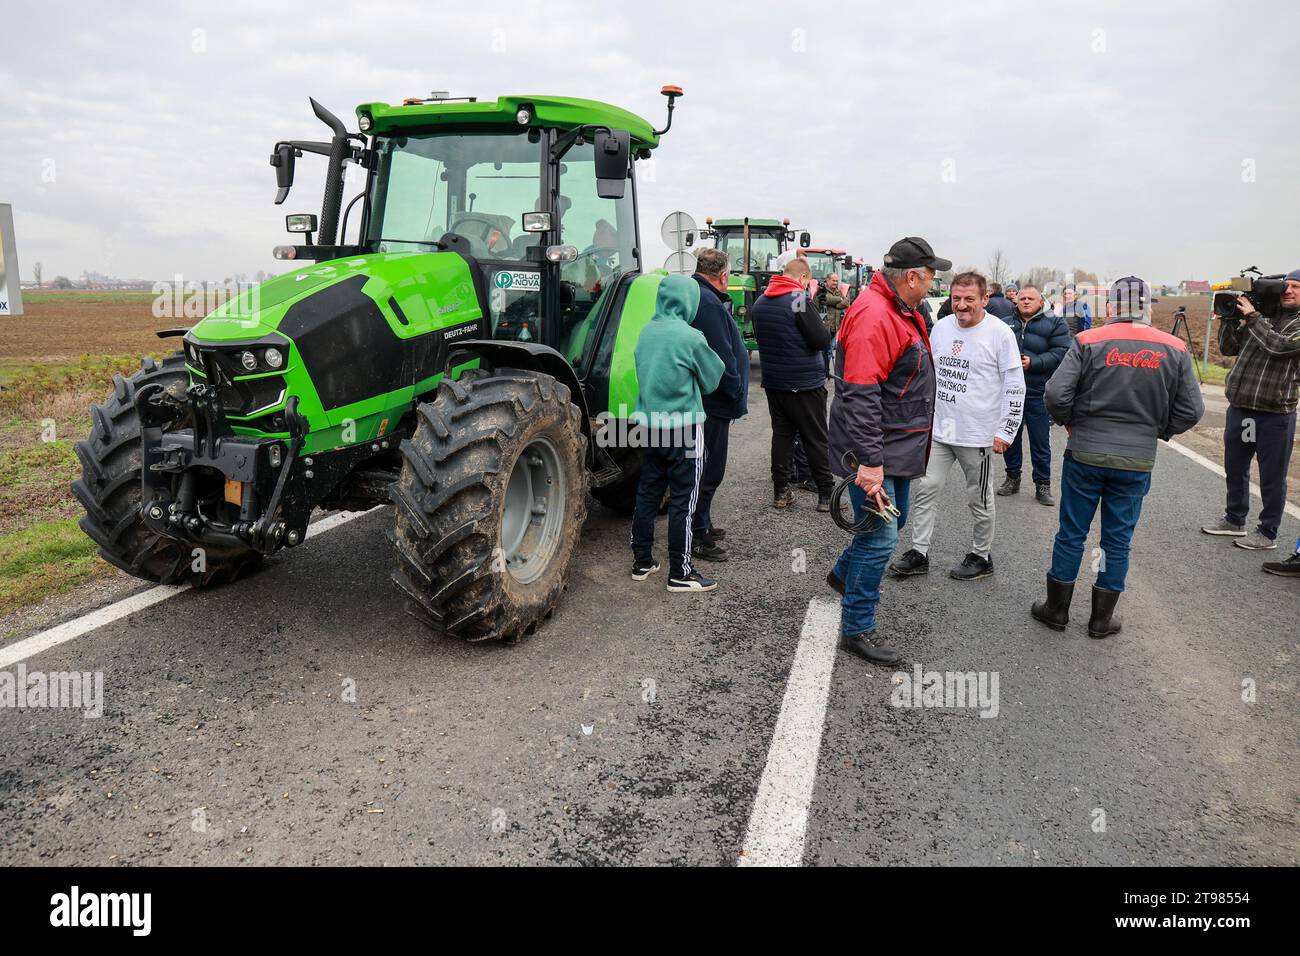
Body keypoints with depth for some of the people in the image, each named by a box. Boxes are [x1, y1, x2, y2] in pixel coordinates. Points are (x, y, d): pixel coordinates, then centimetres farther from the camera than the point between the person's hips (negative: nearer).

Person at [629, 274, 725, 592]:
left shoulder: (646, 332, 3)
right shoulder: (690, 337, -16)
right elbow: (712, 379, -3)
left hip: (650, 423, 7)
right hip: (683, 428, -6)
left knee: (647, 493, 14)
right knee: (683, 501, 1)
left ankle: (642, 561, 24)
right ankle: (680, 573, 7)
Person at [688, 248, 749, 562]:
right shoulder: (708, 303, -20)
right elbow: (721, 356, -24)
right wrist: (737, 393, -14)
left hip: (701, 399, 11)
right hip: (712, 404, -11)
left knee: (705, 466, 20)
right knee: (708, 470, -2)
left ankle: (702, 525, 31)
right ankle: (696, 536, 6)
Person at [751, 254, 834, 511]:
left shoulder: (760, 302, 6)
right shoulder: (800, 300, -16)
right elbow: (822, 340, -15)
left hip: (773, 382, 6)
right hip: (805, 383, -6)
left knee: (781, 434, 13)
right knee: (816, 439, 3)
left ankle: (780, 492, 14)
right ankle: (826, 494, 9)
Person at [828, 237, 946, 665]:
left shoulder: (903, 312, 12)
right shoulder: (873, 316, -23)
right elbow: (860, 396, -29)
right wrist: (869, 461, -30)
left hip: (897, 447, 10)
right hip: (875, 452, -10)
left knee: (892, 521, 23)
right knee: (880, 535, -5)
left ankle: (844, 573, 45)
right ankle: (856, 628, 8)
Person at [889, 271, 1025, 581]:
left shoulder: (999, 333, -11)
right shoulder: (941, 327, 4)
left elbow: (1015, 387, -9)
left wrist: (1005, 432, -11)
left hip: (977, 435, -5)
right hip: (938, 430, 5)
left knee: (979, 500, 9)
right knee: (924, 490, 4)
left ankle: (982, 557, 26)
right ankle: (919, 553, 15)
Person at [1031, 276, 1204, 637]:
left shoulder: (1088, 342, -8)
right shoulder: (1174, 349, 0)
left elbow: (1056, 394, -14)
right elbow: (1191, 410, 1)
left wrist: (1069, 422, 5)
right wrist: (1156, 431, 16)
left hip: (1085, 455, -1)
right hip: (1138, 461, 2)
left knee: (1071, 534, 10)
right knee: (1118, 541, 12)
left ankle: (1056, 609, 21)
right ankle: (1102, 619, 21)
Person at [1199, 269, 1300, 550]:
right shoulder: (1262, 316, 11)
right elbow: (1228, 348, 12)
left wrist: (1252, 317, -14)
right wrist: (1229, 319, 0)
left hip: (1274, 414, -6)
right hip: (1239, 408, 6)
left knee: (1271, 477, 4)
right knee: (1235, 468, 18)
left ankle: (1267, 534, 15)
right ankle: (1235, 521, 34)